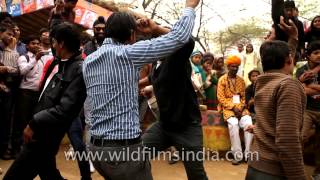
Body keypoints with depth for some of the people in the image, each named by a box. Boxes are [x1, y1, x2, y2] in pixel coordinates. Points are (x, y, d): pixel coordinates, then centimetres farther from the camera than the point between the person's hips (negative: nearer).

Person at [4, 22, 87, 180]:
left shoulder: (79, 70, -20)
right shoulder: (58, 62, 9)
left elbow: (64, 110, -23)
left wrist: (34, 124, -18)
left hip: (44, 136, -9)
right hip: (42, 132, 9)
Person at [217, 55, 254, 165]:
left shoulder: (241, 80, 14)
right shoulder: (222, 80, 2)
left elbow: (244, 97, 10)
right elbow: (221, 98, -5)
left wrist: (240, 108, -9)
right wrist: (233, 107, -14)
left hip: (240, 108, 3)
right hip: (228, 107, -3)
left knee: (249, 123, -26)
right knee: (233, 124, -32)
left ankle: (247, 154, -17)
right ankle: (238, 155, -24)